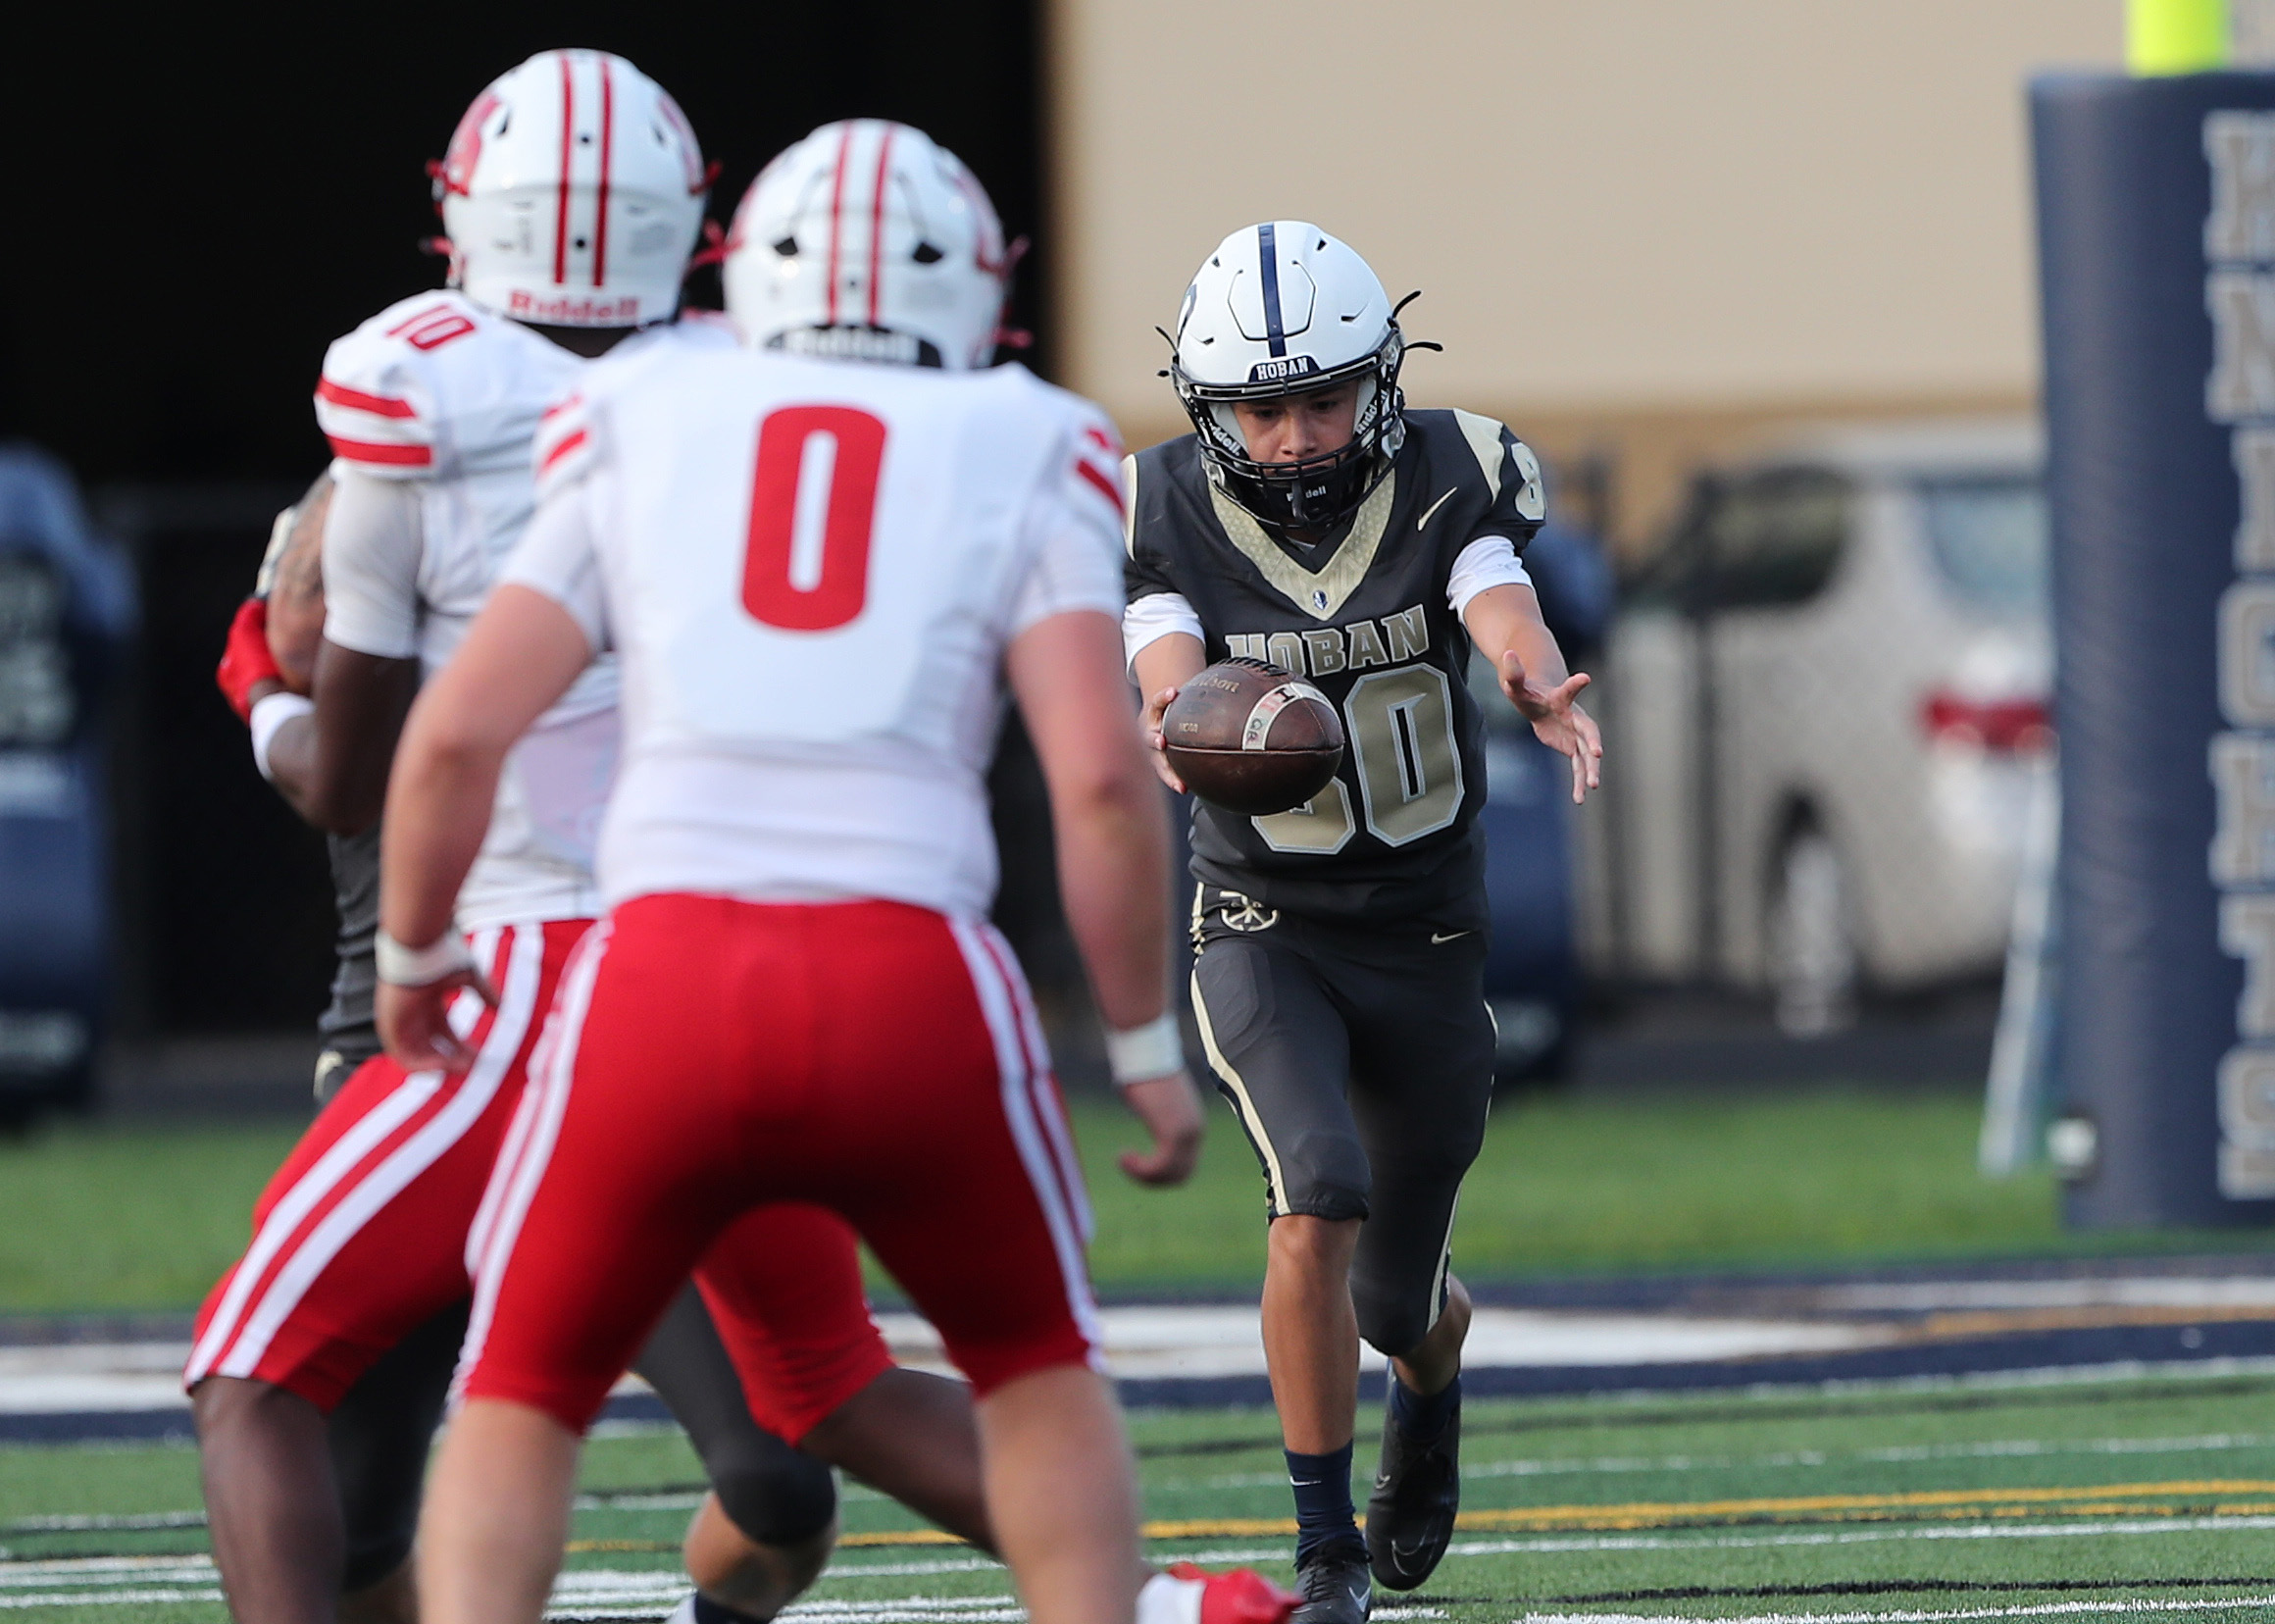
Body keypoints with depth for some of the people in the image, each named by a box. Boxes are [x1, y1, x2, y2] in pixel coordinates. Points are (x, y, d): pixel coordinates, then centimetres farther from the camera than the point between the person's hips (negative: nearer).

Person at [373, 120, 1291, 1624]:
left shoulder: (641, 442, 17)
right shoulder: (1024, 464, 14)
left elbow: (458, 733, 10)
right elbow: (1103, 778, 2)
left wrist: (414, 954, 26)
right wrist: (1149, 1047, 12)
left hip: (661, 980, 1)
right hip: (912, 987, 0)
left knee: (524, 1401, 19)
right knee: (1037, 1362, 27)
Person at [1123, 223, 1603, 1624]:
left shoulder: (1445, 485, -9)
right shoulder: (1169, 517, -9)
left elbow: (1505, 613, -26)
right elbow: (1167, 663, -24)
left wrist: (1540, 686, -50)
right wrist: (1182, 720, -49)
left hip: (1427, 937, 1)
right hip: (1264, 935, -1)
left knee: (1399, 1303, 11)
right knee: (1318, 1204, -26)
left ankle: (1431, 1396, 50)